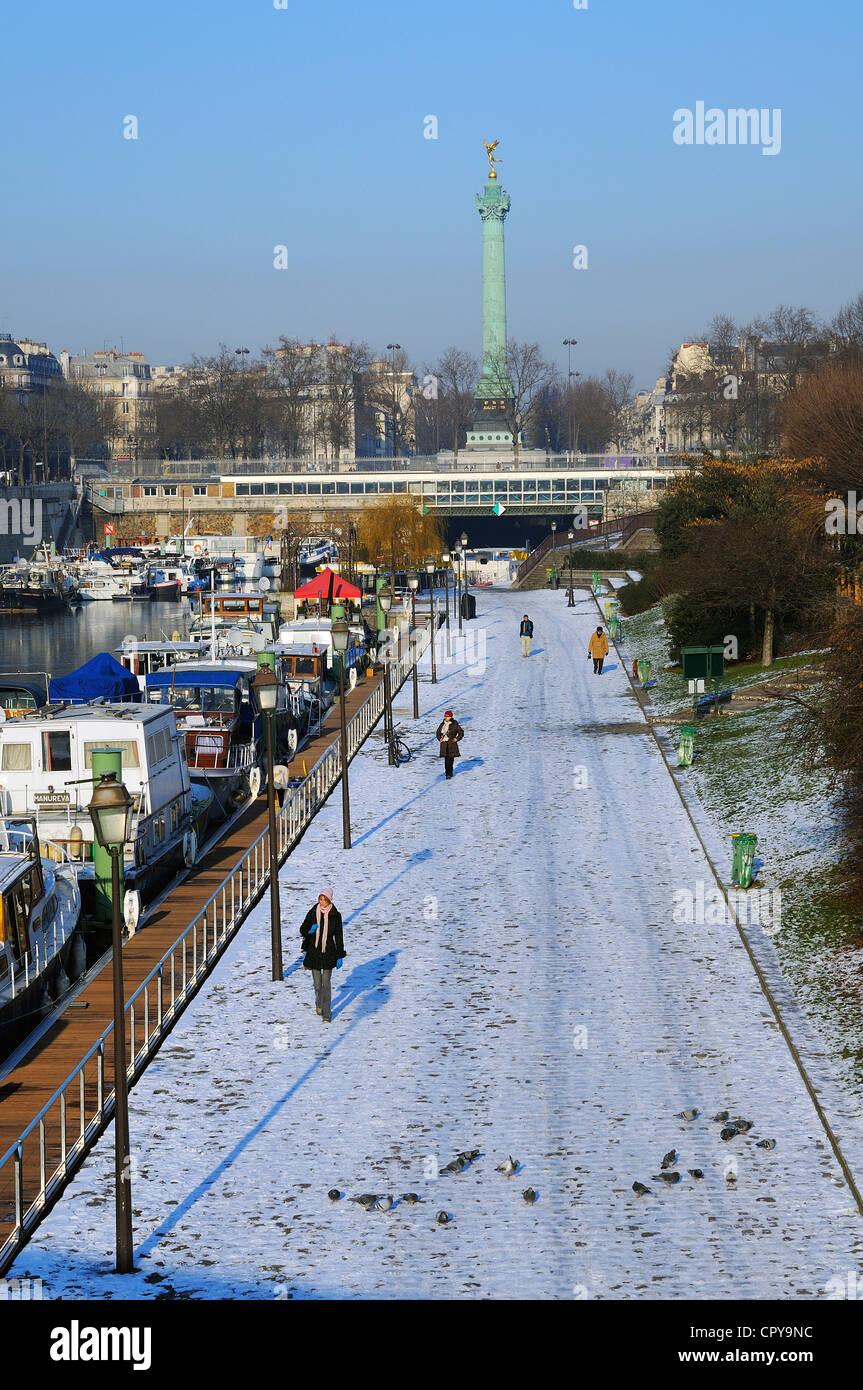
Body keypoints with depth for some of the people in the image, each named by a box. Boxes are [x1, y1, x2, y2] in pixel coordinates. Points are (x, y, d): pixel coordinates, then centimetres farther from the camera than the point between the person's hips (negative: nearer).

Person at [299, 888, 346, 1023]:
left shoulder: (335, 915, -4)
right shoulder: (312, 913, -2)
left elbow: (339, 936, 1)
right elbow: (302, 930, 6)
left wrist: (340, 956, 0)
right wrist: (310, 930, -18)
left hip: (328, 952, -2)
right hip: (314, 951, 2)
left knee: (326, 983, -6)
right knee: (317, 983, 9)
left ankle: (326, 1014, -4)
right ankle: (319, 1003, 38)